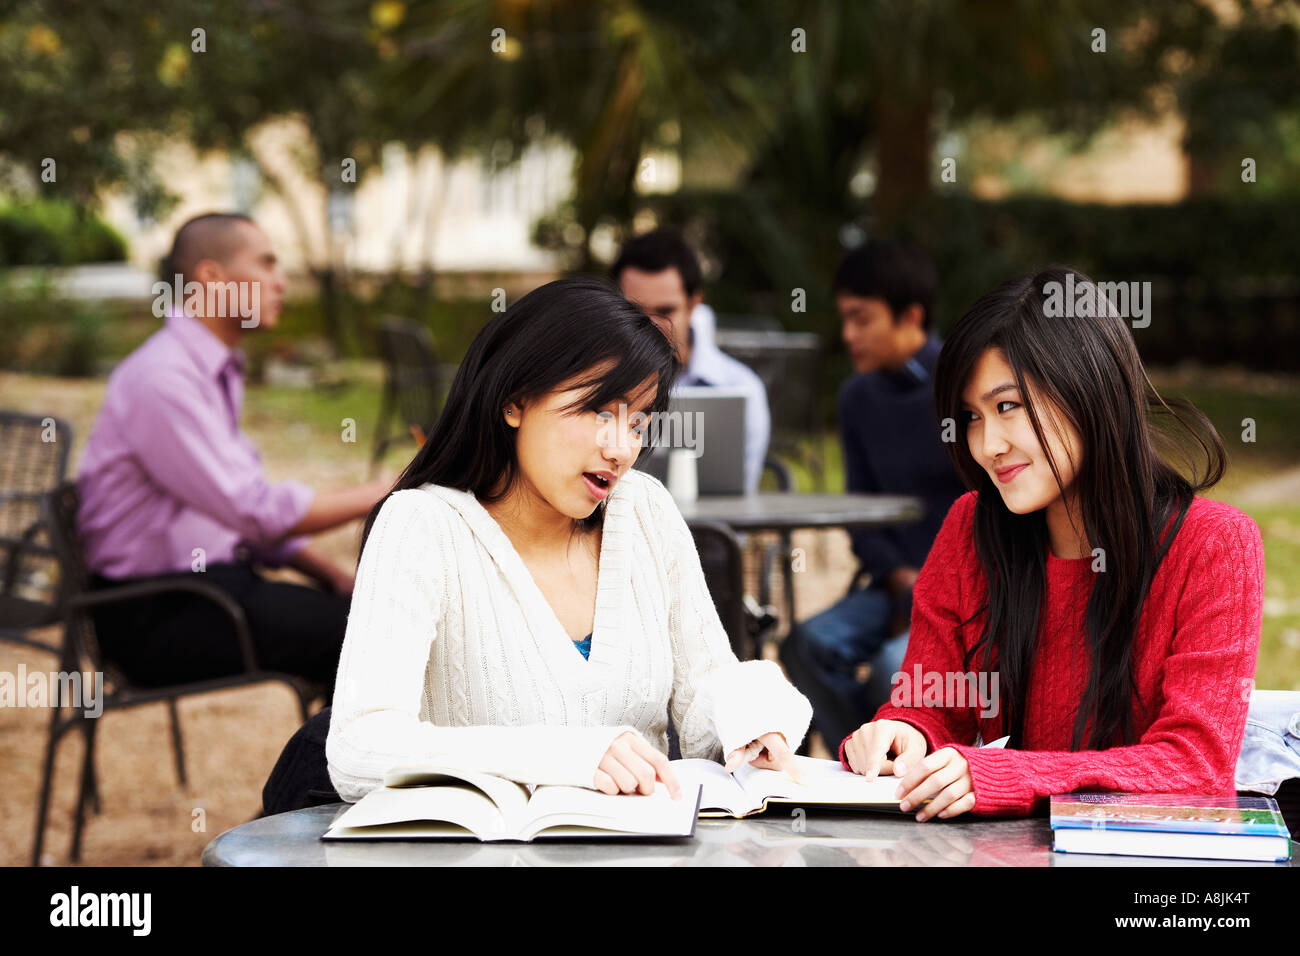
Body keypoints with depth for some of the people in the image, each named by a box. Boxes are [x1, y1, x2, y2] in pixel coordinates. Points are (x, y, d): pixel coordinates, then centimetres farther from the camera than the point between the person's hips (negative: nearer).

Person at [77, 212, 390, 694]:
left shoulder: (217, 373, 16)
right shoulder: (161, 379, -17)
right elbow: (257, 511, -21)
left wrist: (332, 575, 8)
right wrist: (374, 496, -12)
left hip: (213, 583, 10)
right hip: (158, 613, -10)